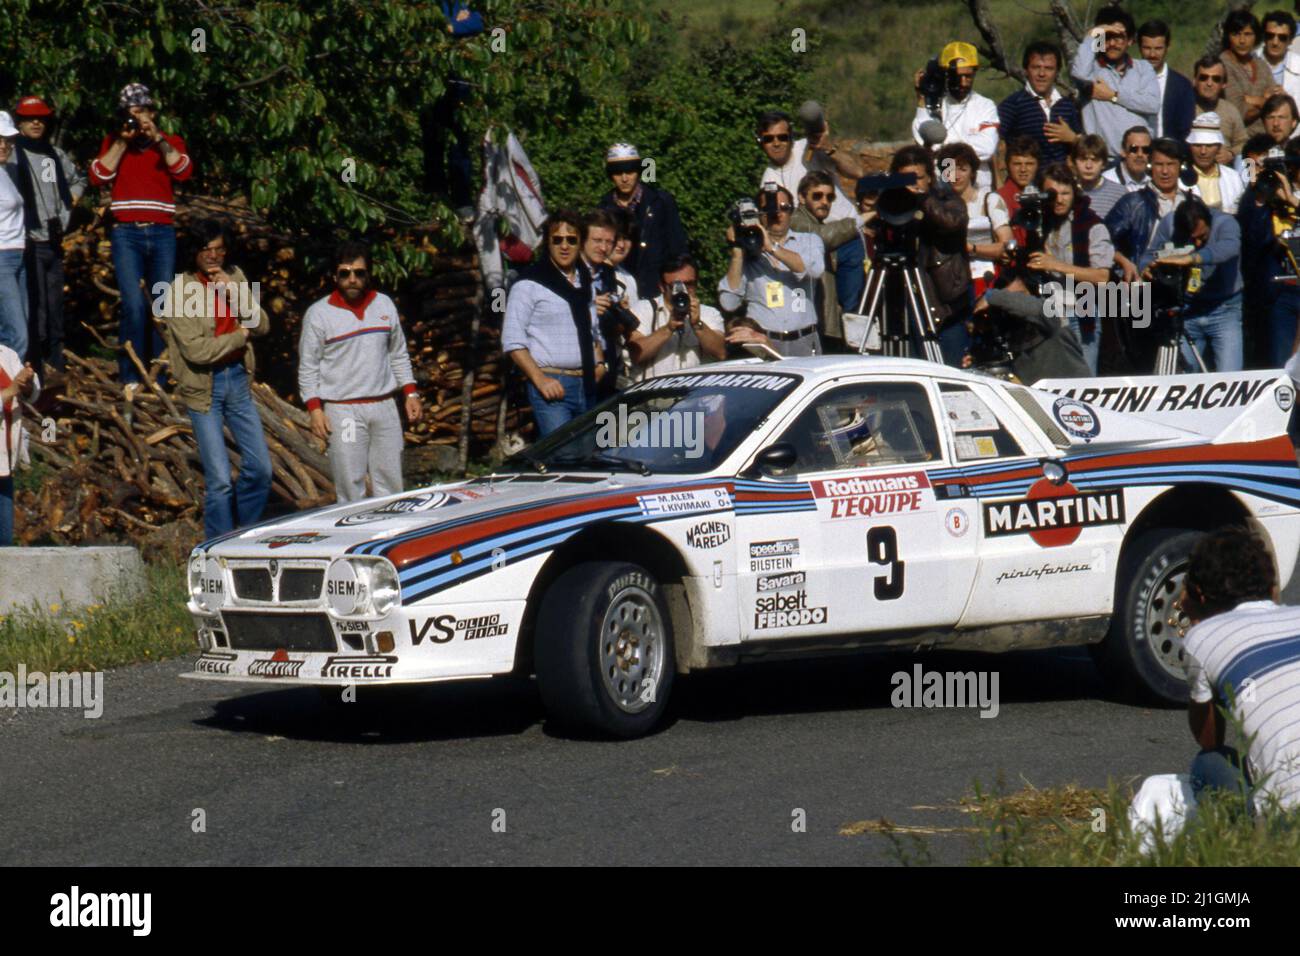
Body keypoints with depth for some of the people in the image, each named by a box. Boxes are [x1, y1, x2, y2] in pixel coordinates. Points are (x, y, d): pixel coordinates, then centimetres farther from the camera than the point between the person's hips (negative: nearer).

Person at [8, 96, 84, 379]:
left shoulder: (56, 154, 13)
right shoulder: (12, 153, -7)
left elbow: (78, 179, 31)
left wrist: (67, 207, 17)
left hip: (53, 242, 7)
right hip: (27, 242, -7)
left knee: (54, 308, 12)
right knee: (34, 311, -8)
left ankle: (55, 365, 20)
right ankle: (34, 369, -6)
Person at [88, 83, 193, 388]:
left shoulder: (171, 142, 11)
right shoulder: (113, 142, 12)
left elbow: (183, 171, -7)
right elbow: (98, 177, -2)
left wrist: (157, 139, -12)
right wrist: (122, 142, -7)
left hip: (162, 234, 1)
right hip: (127, 233, -1)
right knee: (134, 305, -14)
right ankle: (130, 378, -8)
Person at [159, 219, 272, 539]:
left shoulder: (234, 277, 6)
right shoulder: (180, 291, -12)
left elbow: (262, 326, -2)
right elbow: (195, 350, -19)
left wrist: (232, 291, -14)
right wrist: (239, 336, -8)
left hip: (237, 379, 6)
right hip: (203, 386, -5)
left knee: (261, 469, 7)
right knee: (219, 480, -6)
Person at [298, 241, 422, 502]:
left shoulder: (384, 305, 9)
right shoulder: (319, 313, -3)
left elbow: (398, 355, 18)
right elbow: (308, 366, 0)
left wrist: (411, 394, 10)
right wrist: (315, 409, -8)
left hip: (384, 406, 4)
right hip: (342, 410, -4)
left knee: (390, 480, 5)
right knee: (350, 485, -7)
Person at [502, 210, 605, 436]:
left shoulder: (585, 283, 18)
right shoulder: (530, 284, -3)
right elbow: (512, 341, -7)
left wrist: (599, 362, 11)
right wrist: (540, 380, -15)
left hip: (586, 385, 7)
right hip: (552, 386, -7)